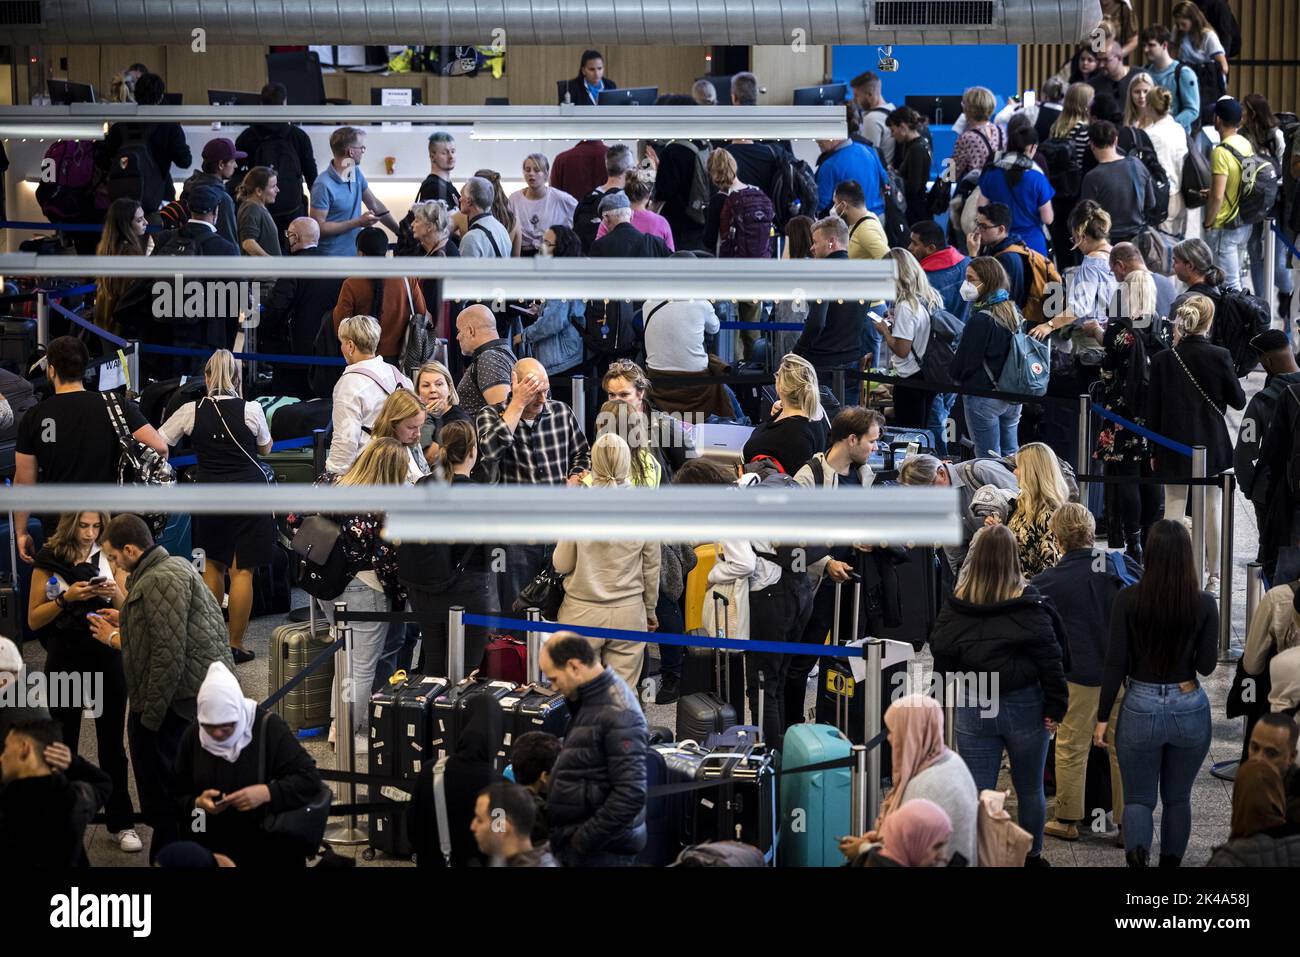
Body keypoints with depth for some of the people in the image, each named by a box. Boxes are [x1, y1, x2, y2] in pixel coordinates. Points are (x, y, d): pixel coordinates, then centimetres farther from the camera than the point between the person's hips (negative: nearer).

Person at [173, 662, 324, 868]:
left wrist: (268, 793, -28)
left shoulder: (269, 728, -9)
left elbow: (310, 779, -13)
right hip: (213, 854, 2)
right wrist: (197, 805, -14)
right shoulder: (193, 736, 2)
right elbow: (177, 800, 8)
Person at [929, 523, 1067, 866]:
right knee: (1029, 791, 17)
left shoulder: (955, 607, -6)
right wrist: (1055, 706, -6)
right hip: (1023, 708, -1)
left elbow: (941, 658, 0)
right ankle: (1032, 857, 32)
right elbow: (1049, 658, -13)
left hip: (972, 709, 1)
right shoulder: (1028, 605, -13)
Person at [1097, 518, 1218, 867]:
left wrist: (1103, 717, 0)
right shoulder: (1204, 603, -8)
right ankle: (1171, 862, 25)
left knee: (1138, 798, 8)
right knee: (1178, 798, 19)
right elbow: (1206, 666, -4)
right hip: (1190, 707, 1)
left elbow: (1116, 663, -8)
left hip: (1140, 707, -1)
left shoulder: (1128, 599, -10)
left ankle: (1137, 850, -18)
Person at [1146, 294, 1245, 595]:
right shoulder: (1219, 356, -11)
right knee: (1211, 511, 9)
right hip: (1211, 445, 0)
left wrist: (1154, 451, 6)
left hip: (1174, 447, 0)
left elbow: (1153, 410, -3)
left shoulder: (1162, 360, -7)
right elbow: (1238, 400, -2)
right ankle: (1213, 578, 13)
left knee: (1173, 511, 6)